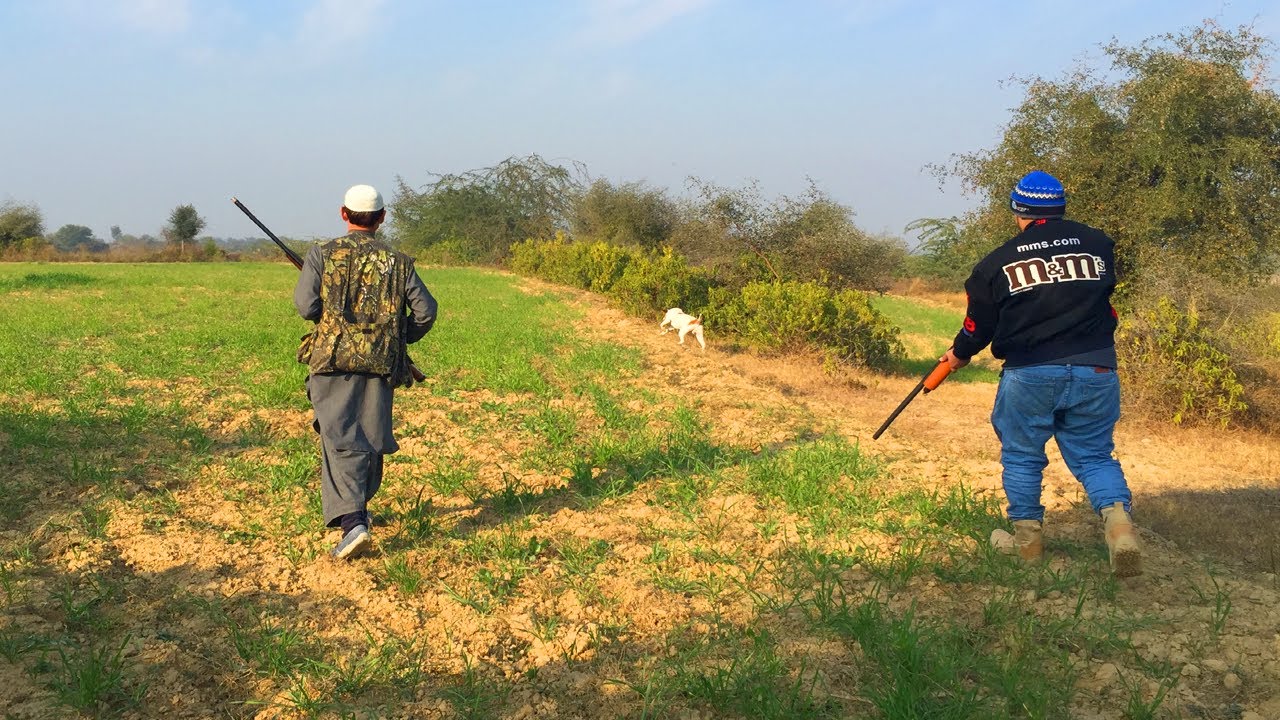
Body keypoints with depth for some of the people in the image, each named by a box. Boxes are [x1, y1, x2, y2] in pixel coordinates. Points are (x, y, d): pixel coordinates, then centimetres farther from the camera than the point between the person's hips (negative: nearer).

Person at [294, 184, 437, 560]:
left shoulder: (322, 254, 1)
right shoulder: (398, 261, 7)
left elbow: (305, 306, -7)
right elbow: (426, 310, 1)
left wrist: (332, 315, 14)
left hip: (332, 358, -2)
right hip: (381, 363, 2)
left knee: (339, 439, -6)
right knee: (370, 437, 16)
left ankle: (352, 522, -21)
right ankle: (357, 510, 32)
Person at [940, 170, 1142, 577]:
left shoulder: (998, 261, 1)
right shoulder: (1099, 245, 6)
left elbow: (979, 325, 6)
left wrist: (959, 355, 25)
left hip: (1030, 376, -2)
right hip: (1095, 372, 2)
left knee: (1021, 456, 15)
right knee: (1094, 456, 12)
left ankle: (1027, 537, 20)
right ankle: (1117, 515, -13)